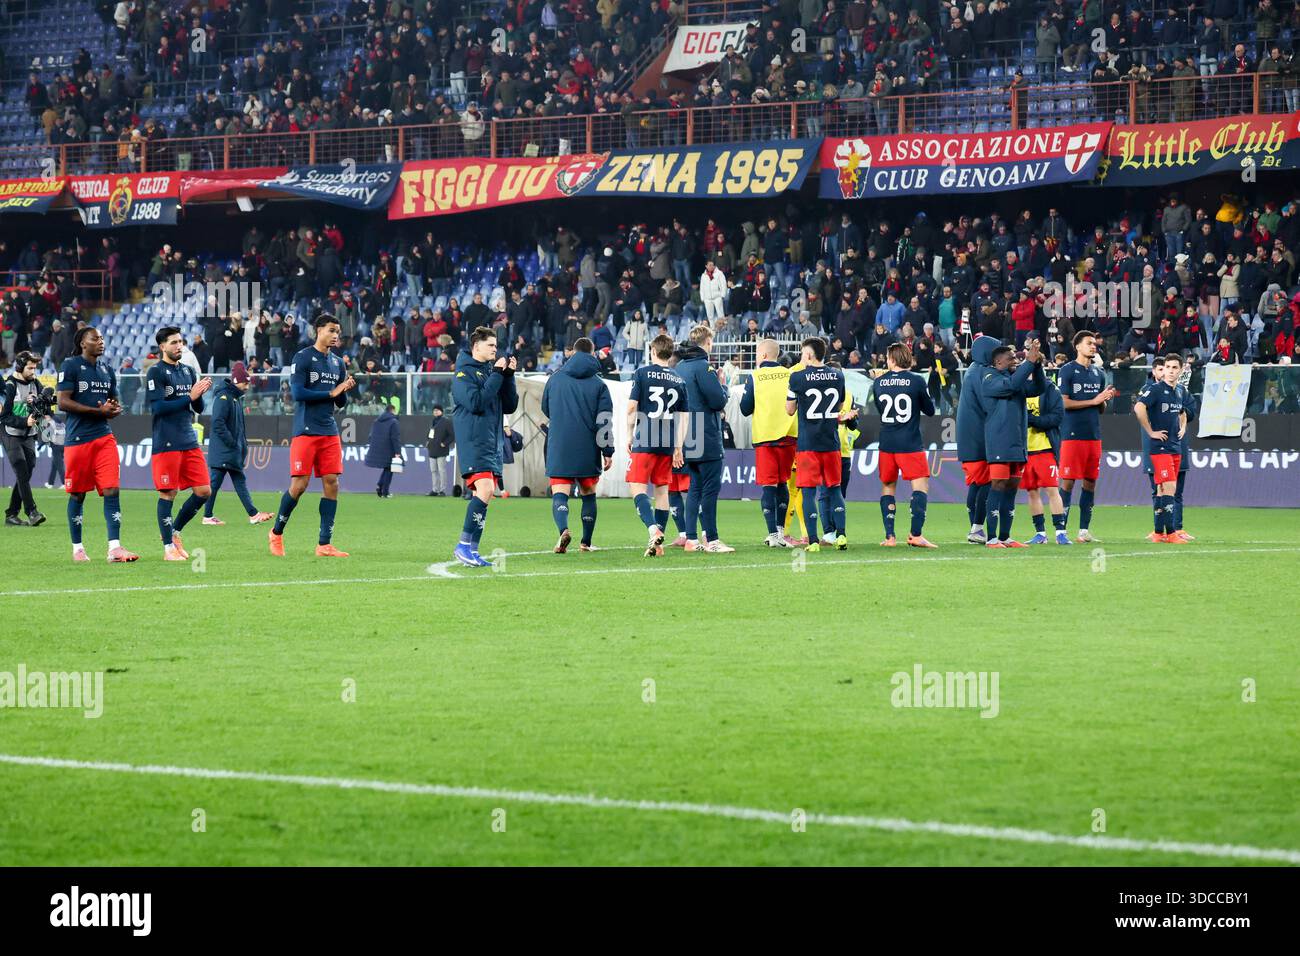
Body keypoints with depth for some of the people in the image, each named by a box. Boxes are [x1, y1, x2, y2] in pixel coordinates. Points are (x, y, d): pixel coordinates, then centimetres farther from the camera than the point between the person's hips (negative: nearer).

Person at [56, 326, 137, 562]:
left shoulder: (107, 370, 15)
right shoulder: (70, 366, -5)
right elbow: (63, 402, -13)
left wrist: (115, 409, 0)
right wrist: (99, 411, -16)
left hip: (104, 437, 5)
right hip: (78, 438, -5)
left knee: (112, 491, -8)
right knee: (77, 495, 5)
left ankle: (114, 548, -13)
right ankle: (77, 547, 18)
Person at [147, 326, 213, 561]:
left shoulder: (188, 371, 16)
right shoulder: (156, 372, -5)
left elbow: (198, 409, 16)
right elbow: (157, 407, -14)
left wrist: (200, 394, -5)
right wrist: (190, 397, -15)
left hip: (190, 442, 7)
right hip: (166, 443, -7)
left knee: (204, 491, 4)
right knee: (168, 494, -4)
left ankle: (175, 531, 20)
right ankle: (168, 547, 3)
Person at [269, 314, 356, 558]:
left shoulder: (338, 363, 14)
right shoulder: (303, 358, -5)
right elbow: (297, 393, -15)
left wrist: (346, 390, -5)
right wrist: (330, 393, -13)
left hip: (330, 432, 6)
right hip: (306, 431, -6)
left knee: (331, 483, -1)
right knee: (299, 485, -8)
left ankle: (324, 544, 1)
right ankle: (276, 533, 12)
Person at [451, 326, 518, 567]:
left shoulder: (492, 370, 16)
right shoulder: (464, 372, -5)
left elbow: (510, 406, 15)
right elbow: (476, 402, -19)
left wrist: (509, 376, 3)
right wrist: (497, 375, -15)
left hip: (492, 443, 8)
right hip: (473, 442, -8)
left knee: (483, 495, 7)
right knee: (484, 490, -21)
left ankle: (471, 550, 10)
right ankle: (465, 545, -17)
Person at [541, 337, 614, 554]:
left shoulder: (555, 379, 6)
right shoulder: (599, 385, 0)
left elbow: (546, 409, 20)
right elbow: (604, 421, -4)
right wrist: (608, 452, 0)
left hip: (559, 449, 0)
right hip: (588, 453, 0)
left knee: (559, 494, -6)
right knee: (588, 495, 16)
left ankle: (563, 529, -33)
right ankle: (586, 542, 19)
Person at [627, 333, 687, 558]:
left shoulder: (642, 373, -3)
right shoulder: (679, 381, 9)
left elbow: (632, 407, -6)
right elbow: (683, 417, 9)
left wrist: (630, 436, 4)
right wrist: (678, 448, 11)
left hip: (644, 441, -4)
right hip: (668, 444, 4)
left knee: (637, 487, -6)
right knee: (662, 490, 11)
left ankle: (653, 529, -29)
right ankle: (658, 544, 11)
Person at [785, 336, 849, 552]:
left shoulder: (798, 378, -8)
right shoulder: (838, 376, 4)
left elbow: (790, 410, 1)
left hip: (807, 443, -4)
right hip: (832, 443, 4)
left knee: (809, 491, -1)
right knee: (834, 489, 15)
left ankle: (813, 541, -5)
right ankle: (841, 534, 6)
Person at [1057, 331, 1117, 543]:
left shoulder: (1099, 374, 16)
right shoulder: (1068, 371, -4)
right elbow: (1064, 403, -11)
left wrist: (1106, 399, -4)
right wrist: (1094, 401, -12)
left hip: (1094, 435, 6)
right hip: (1073, 435, -6)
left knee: (1090, 482, 7)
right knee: (1068, 481, -6)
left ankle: (1084, 530, 12)